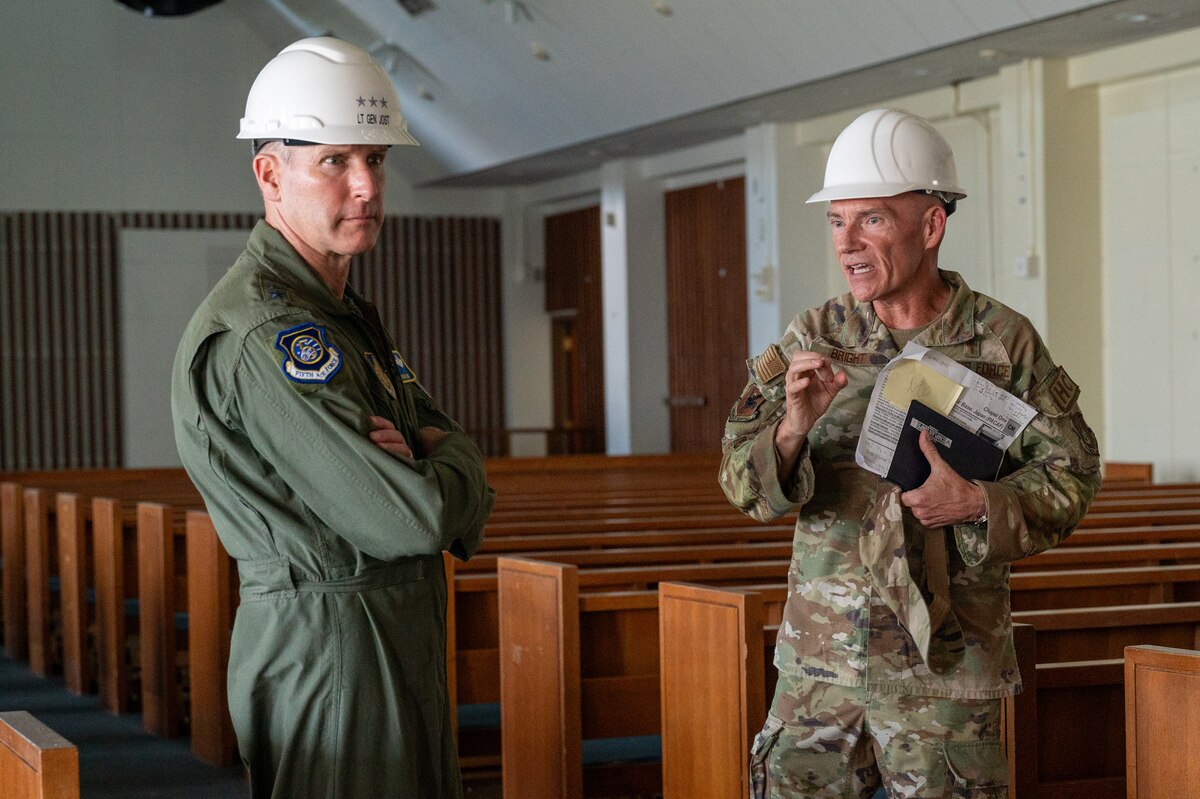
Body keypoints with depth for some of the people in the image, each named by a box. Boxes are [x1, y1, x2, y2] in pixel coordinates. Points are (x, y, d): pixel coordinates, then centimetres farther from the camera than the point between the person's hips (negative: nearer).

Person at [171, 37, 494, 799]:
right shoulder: (264, 335, -20)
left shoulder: (347, 314, 15)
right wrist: (451, 470, -1)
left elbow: (454, 438, 16)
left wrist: (431, 453, -9)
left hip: (403, 639, 10)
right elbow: (410, 518, -24)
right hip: (334, 645, -10)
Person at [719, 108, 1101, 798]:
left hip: (945, 671, -2)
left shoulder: (1005, 344, -3)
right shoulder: (811, 341, 3)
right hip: (820, 664, 2)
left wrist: (977, 503, -18)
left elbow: (1071, 474, 0)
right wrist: (793, 427, -23)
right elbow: (744, 483, -2)